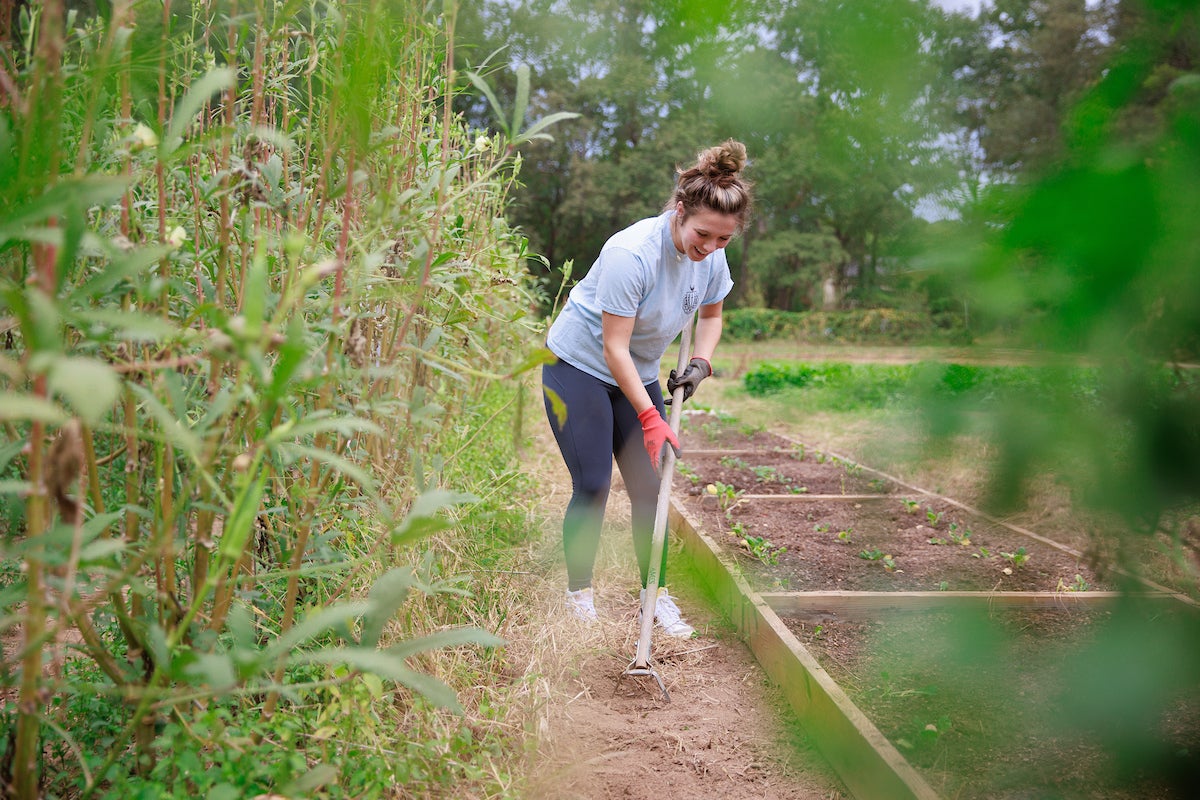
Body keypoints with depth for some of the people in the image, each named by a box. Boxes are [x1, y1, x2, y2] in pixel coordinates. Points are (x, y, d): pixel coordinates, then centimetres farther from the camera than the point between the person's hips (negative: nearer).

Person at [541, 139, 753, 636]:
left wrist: (700, 363, -5)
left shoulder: (711, 256, -8)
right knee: (593, 486, -8)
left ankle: (656, 595, 12)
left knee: (649, 487, 1)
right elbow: (614, 348, -26)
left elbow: (711, 314, 13)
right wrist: (650, 417, -26)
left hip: (637, 373, 6)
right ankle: (579, 591, 11)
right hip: (579, 366, -6)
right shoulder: (632, 254, -29)